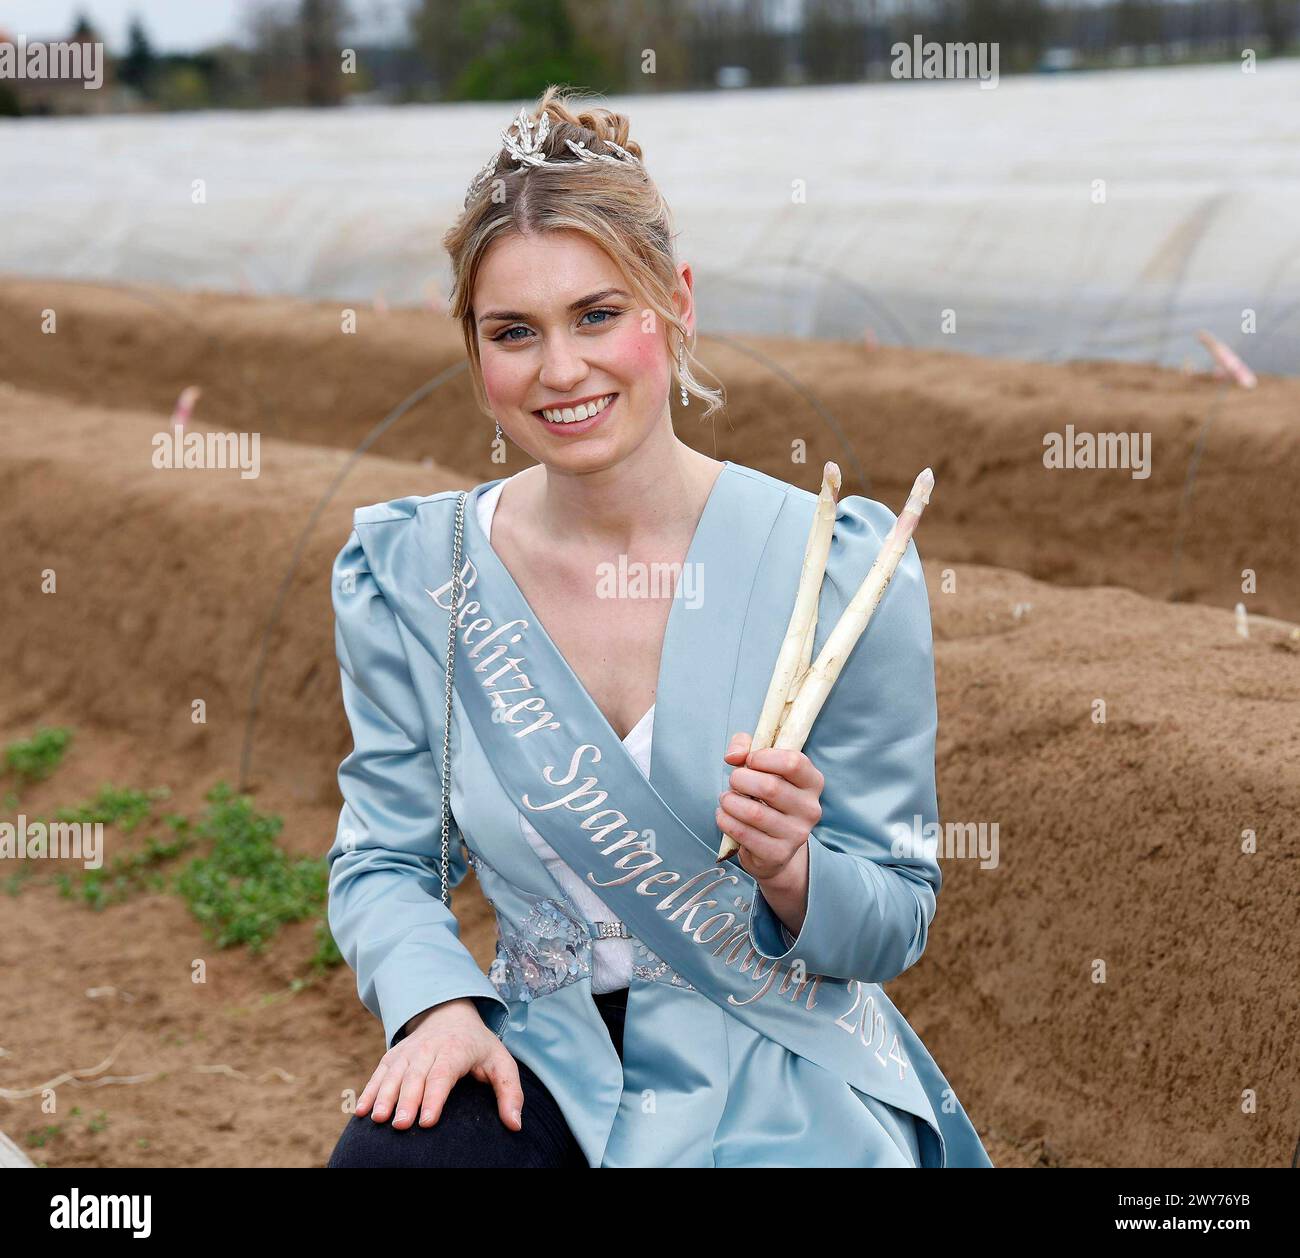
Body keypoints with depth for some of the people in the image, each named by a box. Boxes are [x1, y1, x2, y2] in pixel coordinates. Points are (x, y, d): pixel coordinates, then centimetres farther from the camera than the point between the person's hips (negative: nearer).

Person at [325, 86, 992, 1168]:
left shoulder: (841, 568, -7)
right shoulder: (408, 573, -1)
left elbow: (896, 922, -2)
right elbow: (382, 859, 5)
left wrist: (787, 869, -24)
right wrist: (440, 1005, -16)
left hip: (781, 1067, -1)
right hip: (545, 1054, 2)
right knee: (384, 1159, -30)